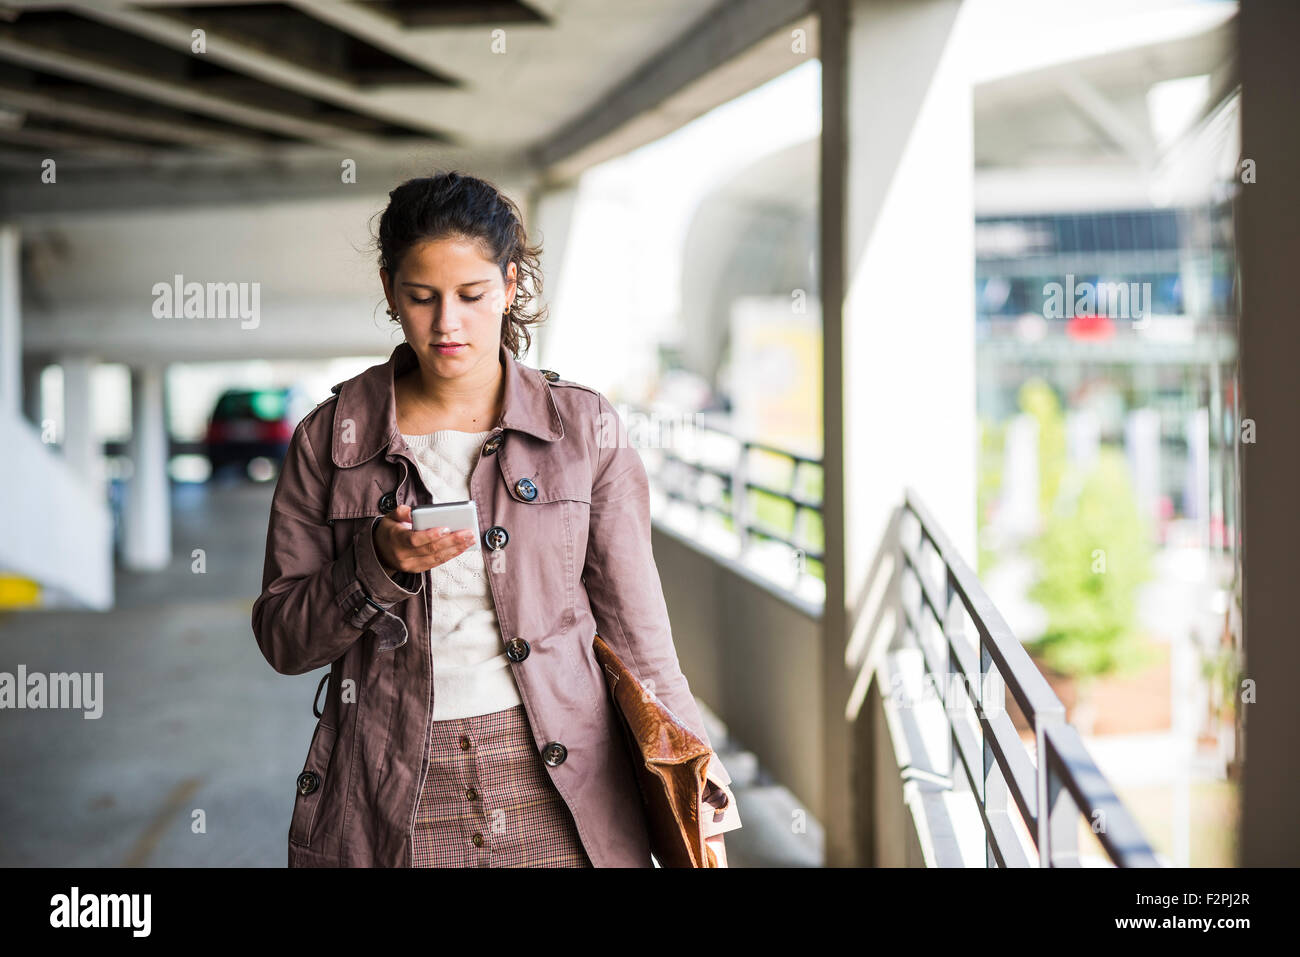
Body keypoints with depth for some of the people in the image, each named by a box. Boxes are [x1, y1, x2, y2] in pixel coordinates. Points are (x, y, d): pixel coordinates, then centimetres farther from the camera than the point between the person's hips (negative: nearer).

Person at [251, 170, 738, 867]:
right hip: (391, 798, 0)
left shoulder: (584, 427, 1)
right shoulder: (331, 438, 3)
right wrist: (379, 564, -14)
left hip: (554, 792, 0)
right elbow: (282, 639, 3)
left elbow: (635, 632, 3)